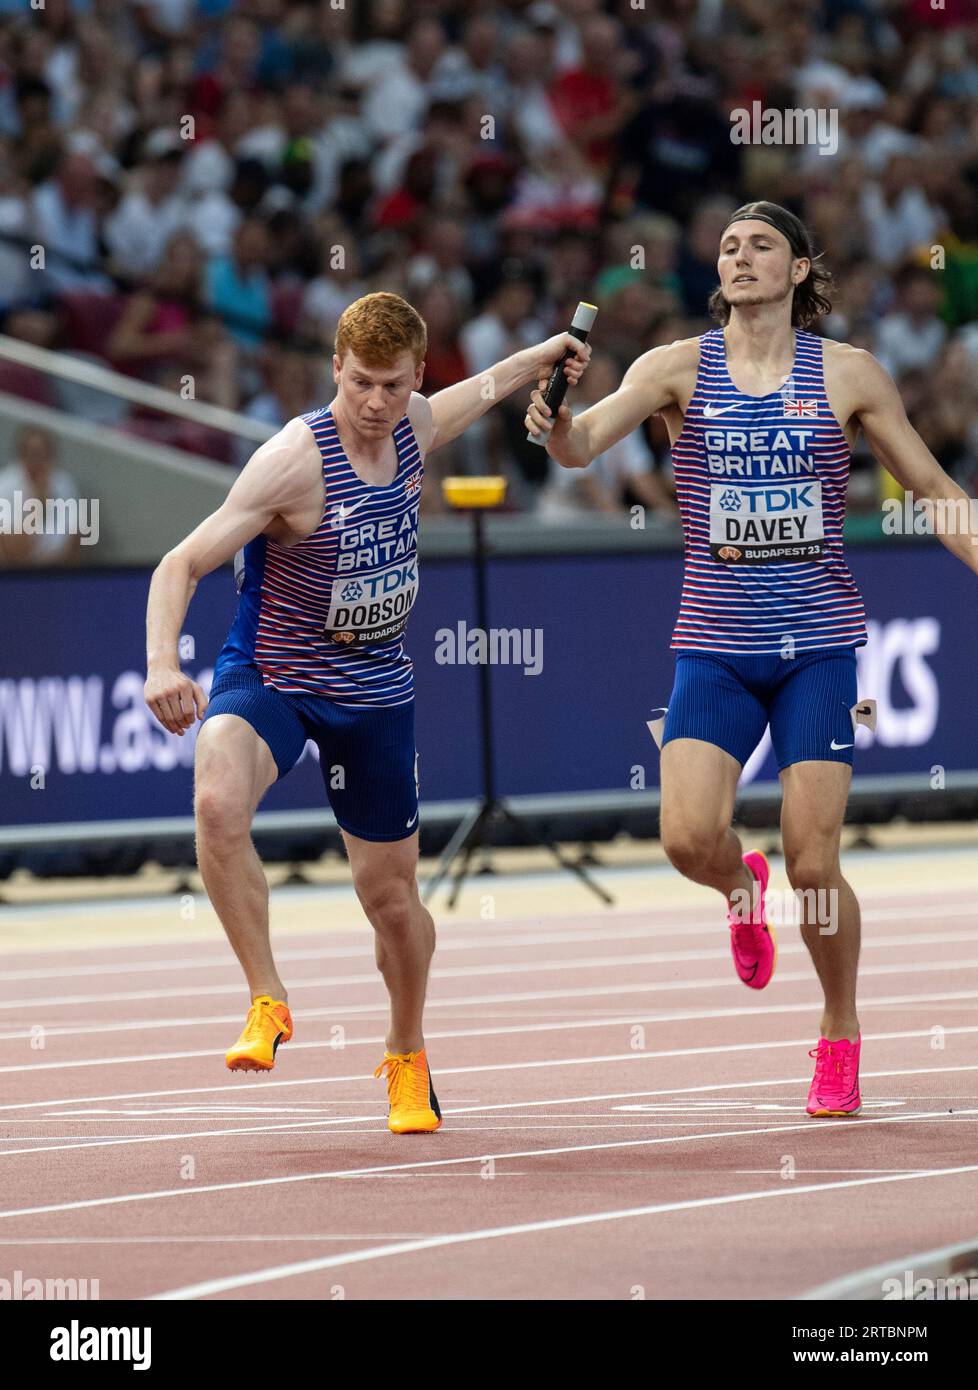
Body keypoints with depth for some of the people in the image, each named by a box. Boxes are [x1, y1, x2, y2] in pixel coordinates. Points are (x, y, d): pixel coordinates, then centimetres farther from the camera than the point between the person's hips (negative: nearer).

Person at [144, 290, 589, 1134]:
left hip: (375, 692, 5)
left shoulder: (415, 430, -4)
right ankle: (268, 1002, -20)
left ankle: (407, 1057, 39)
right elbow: (183, 564, -24)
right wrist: (163, 665, -39)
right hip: (269, 681, -5)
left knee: (391, 893, 12)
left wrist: (549, 354, 37)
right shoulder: (297, 459, -22)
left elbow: (477, 393, 23)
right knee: (219, 803, -36)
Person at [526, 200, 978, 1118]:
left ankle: (840, 1029, 18)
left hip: (817, 641, 0)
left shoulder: (848, 375, 1)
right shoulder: (680, 368, 0)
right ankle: (741, 888, 21)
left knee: (812, 862, -6)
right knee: (688, 837, -17)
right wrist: (556, 426, -37)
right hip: (714, 643, 1)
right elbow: (585, 441, -14)